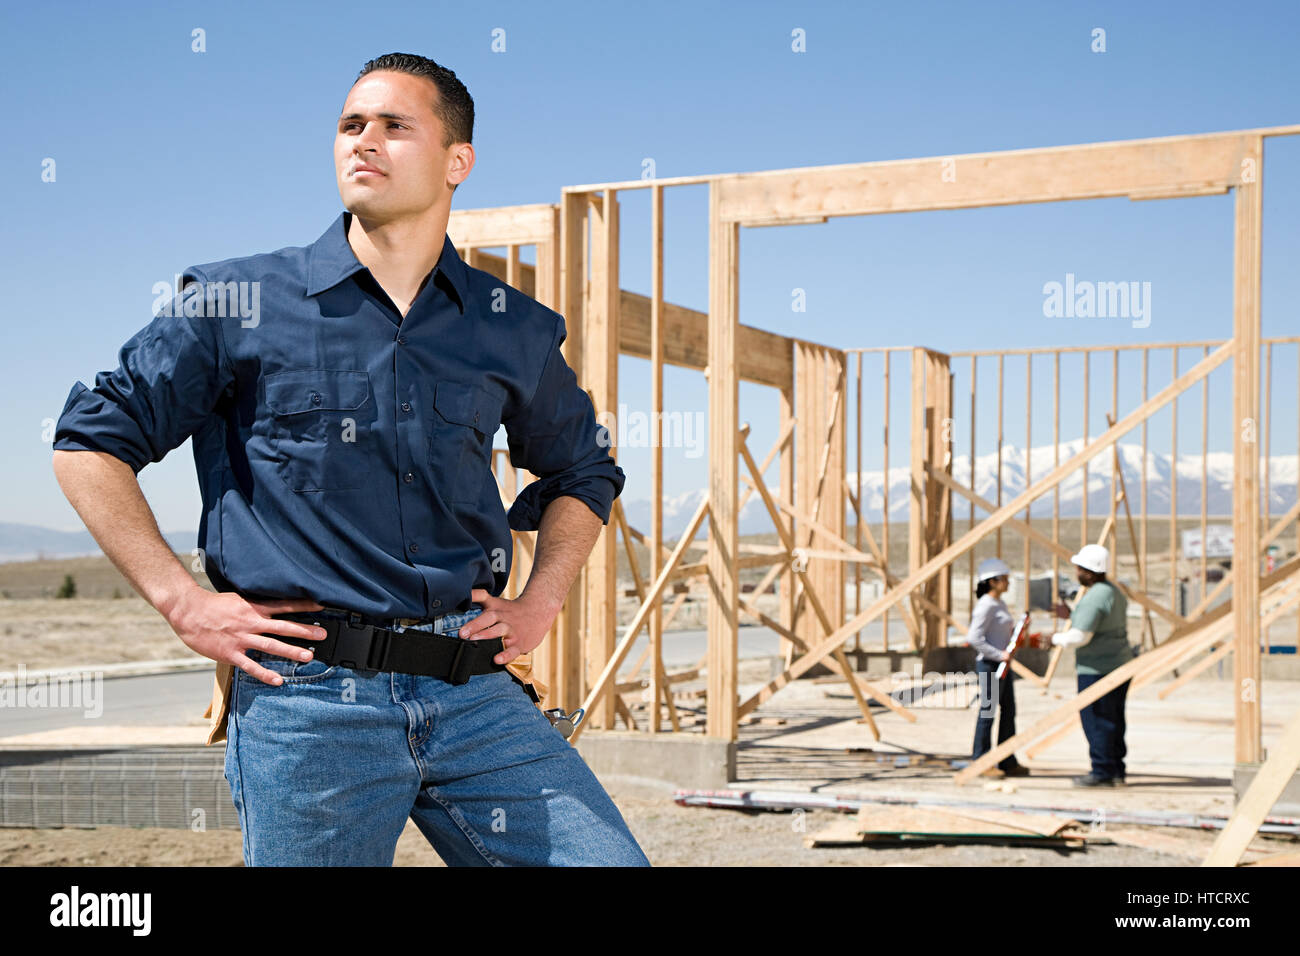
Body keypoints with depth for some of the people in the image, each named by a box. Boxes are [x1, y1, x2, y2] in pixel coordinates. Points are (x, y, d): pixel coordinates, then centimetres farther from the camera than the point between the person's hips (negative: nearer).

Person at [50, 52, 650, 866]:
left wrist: (542, 600, 12)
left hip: (473, 694, 3)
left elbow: (583, 472, 26)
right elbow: (91, 443, 5)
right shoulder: (239, 303, 2)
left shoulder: (513, 331, 10)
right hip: (307, 698, -2)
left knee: (609, 860, -4)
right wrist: (182, 602, -2)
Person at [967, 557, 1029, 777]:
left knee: (1008, 711, 11)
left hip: (1002, 664, 10)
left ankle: (1008, 762, 18)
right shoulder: (986, 606, -15)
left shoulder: (999, 604, 14)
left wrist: (1018, 629, 4)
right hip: (989, 664, -10)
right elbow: (974, 638, -23)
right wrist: (999, 655, -22)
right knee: (988, 711, -3)